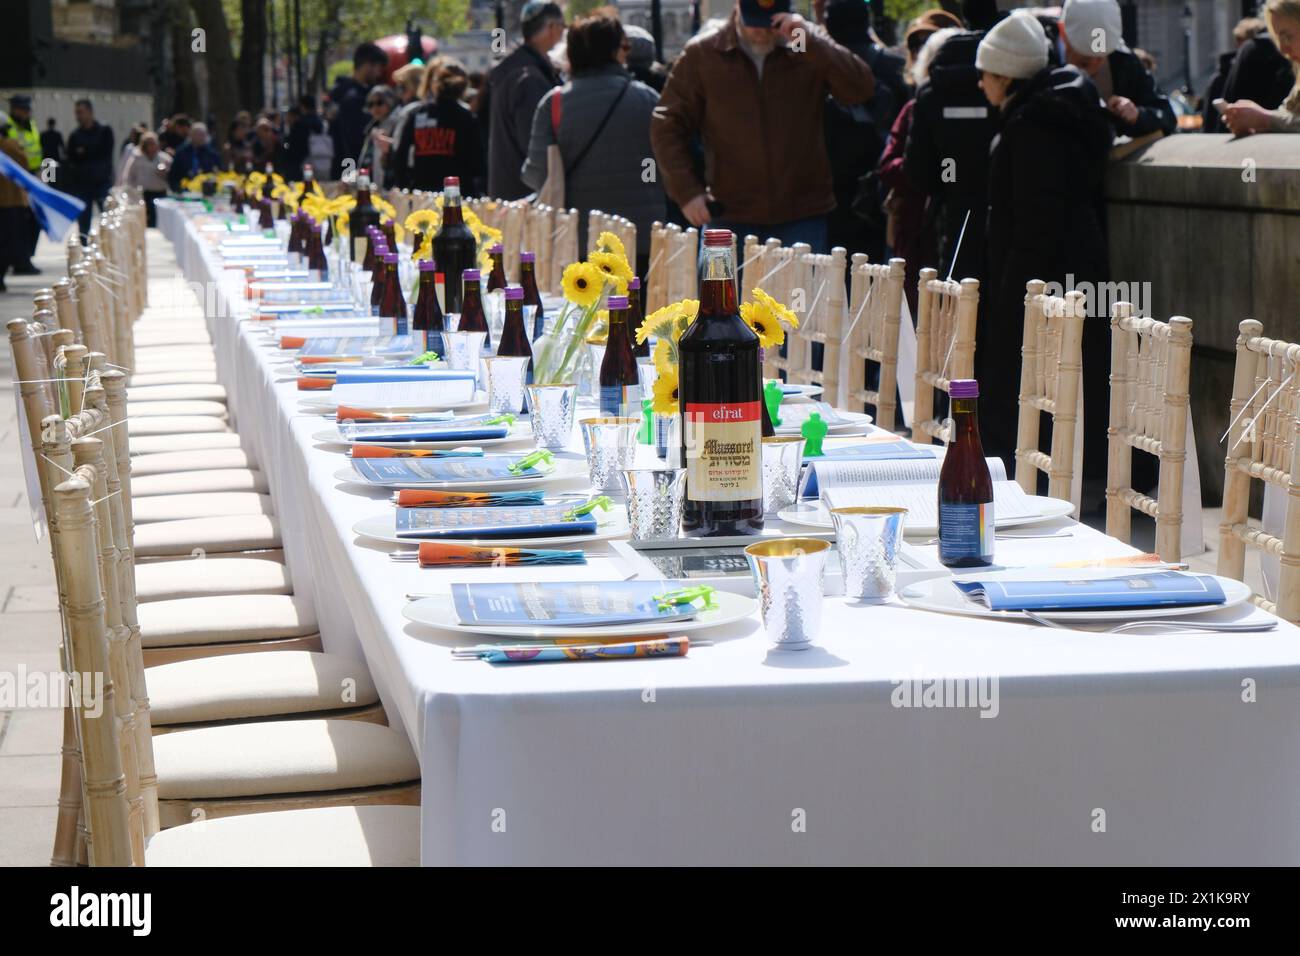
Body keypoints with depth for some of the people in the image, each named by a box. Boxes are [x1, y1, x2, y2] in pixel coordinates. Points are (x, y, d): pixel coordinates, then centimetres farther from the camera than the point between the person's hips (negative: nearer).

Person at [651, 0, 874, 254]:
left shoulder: (811, 47, 3)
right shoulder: (702, 54, 1)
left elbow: (862, 89, -10)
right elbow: (668, 125, 4)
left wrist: (810, 41, -19)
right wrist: (687, 191, -6)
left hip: (802, 215, 0)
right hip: (731, 217, 0)